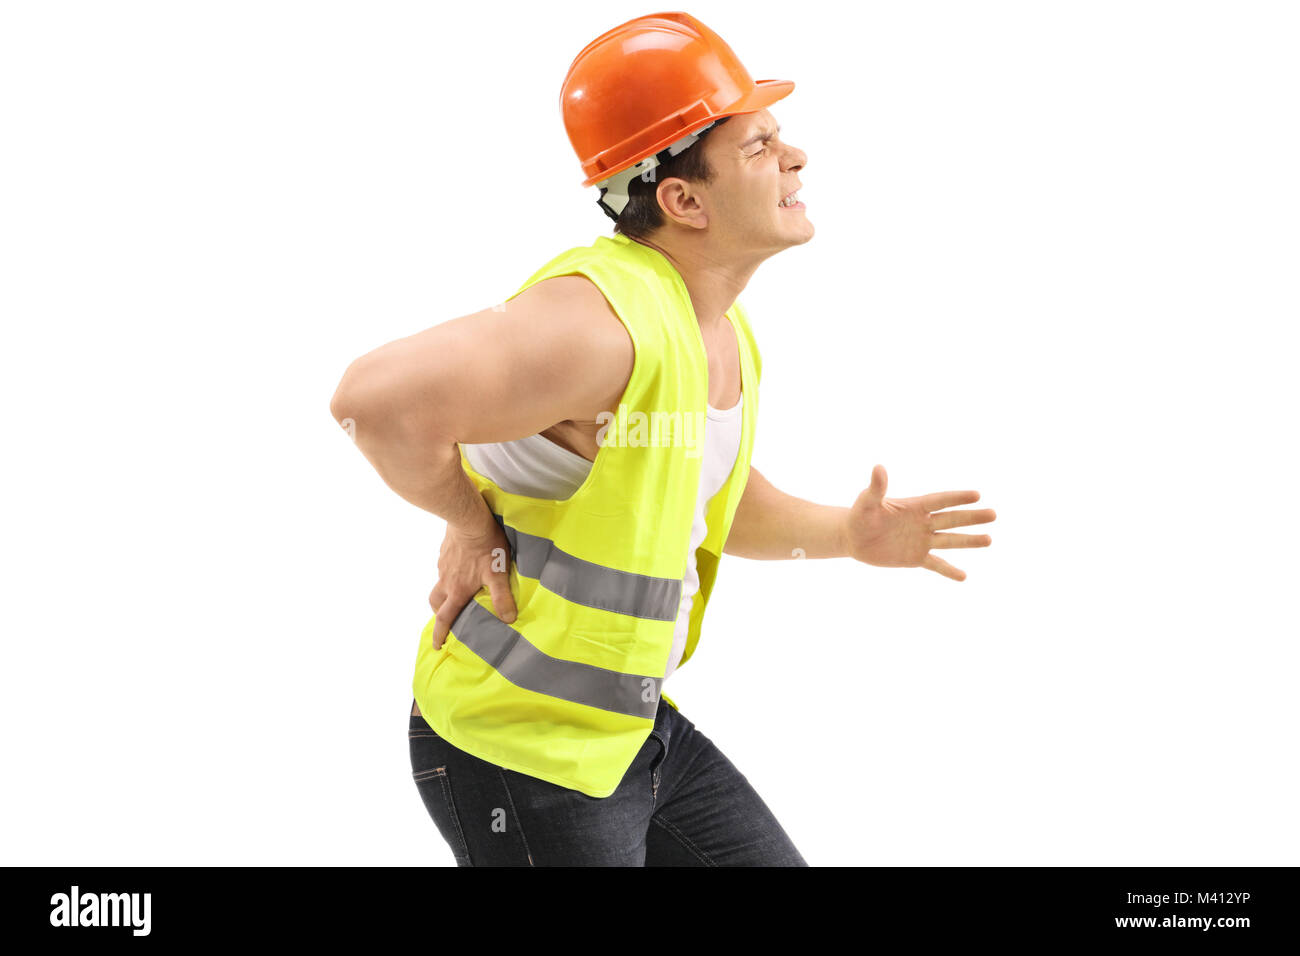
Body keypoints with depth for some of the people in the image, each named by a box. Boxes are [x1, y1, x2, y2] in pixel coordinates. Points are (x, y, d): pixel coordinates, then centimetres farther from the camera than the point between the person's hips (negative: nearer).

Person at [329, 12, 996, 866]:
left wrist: (846, 533, 6)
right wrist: (474, 524, -24)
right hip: (514, 755, -9)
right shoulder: (603, 318, -28)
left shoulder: (724, 333, 4)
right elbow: (377, 399, -41)